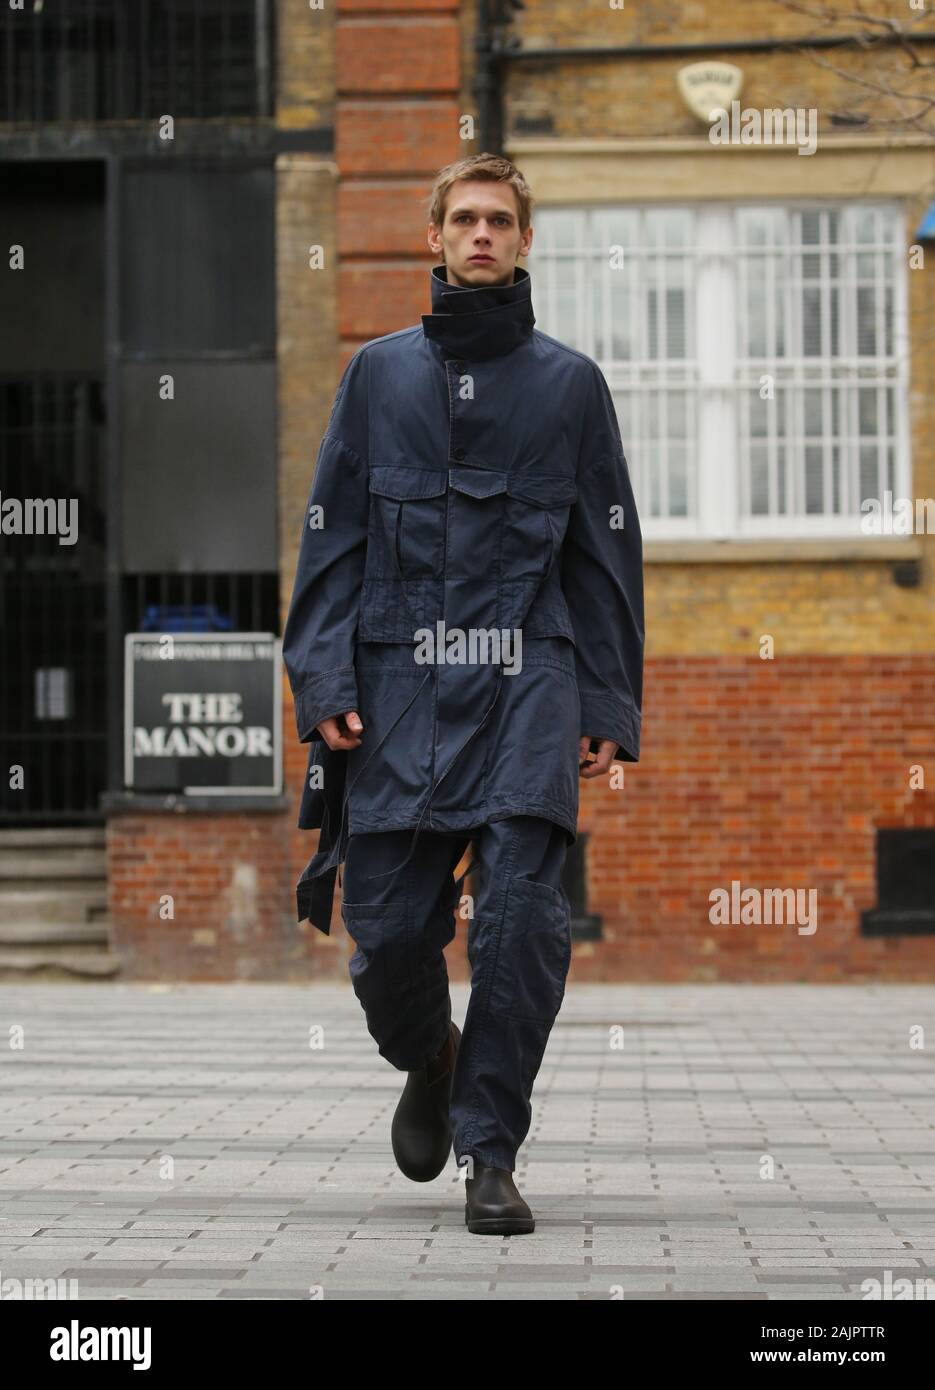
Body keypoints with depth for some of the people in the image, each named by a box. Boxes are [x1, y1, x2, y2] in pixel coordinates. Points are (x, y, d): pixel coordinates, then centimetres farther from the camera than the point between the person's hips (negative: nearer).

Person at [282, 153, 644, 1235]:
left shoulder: (569, 382, 10)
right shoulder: (379, 373, 11)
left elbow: (607, 551, 11)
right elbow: (331, 536, 10)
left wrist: (610, 705, 5)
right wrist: (324, 680, -1)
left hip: (527, 680, -1)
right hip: (398, 687, 1)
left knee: (522, 918, -14)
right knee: (388, 926, 0)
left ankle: (491, 1155, -3)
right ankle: (428, 1061, 33)